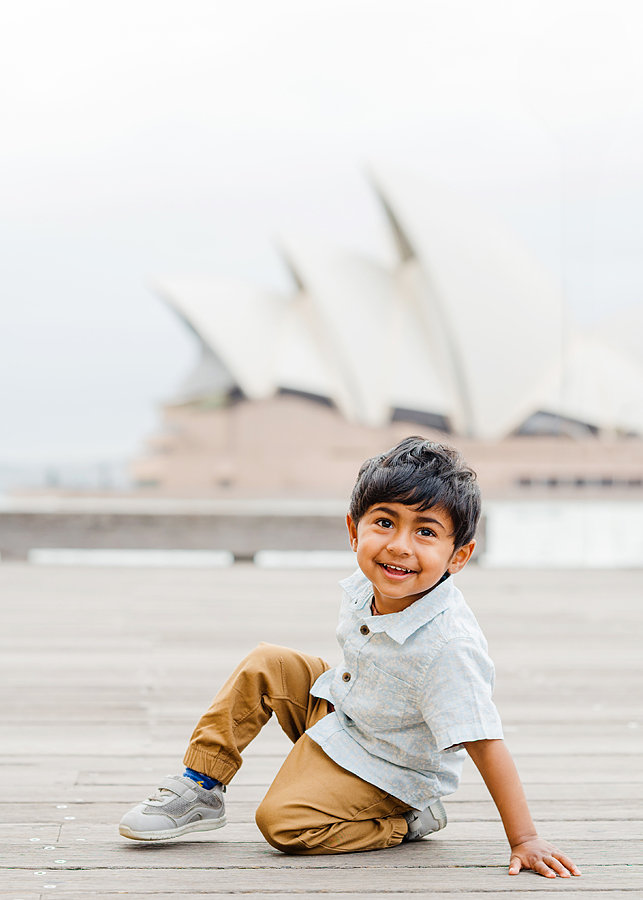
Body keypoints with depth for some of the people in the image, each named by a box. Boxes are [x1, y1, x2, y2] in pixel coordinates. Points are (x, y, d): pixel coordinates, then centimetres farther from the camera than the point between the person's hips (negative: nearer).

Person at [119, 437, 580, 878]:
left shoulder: (450, 646, -36)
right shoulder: (368, 587, -15)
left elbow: (486, 744, -33)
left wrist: (524, 839, -30)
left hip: (386, 770, -7)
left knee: (282, 822, -20)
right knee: (264, 664, -1)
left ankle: (408, 822, -3)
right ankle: (202, 787, 8)